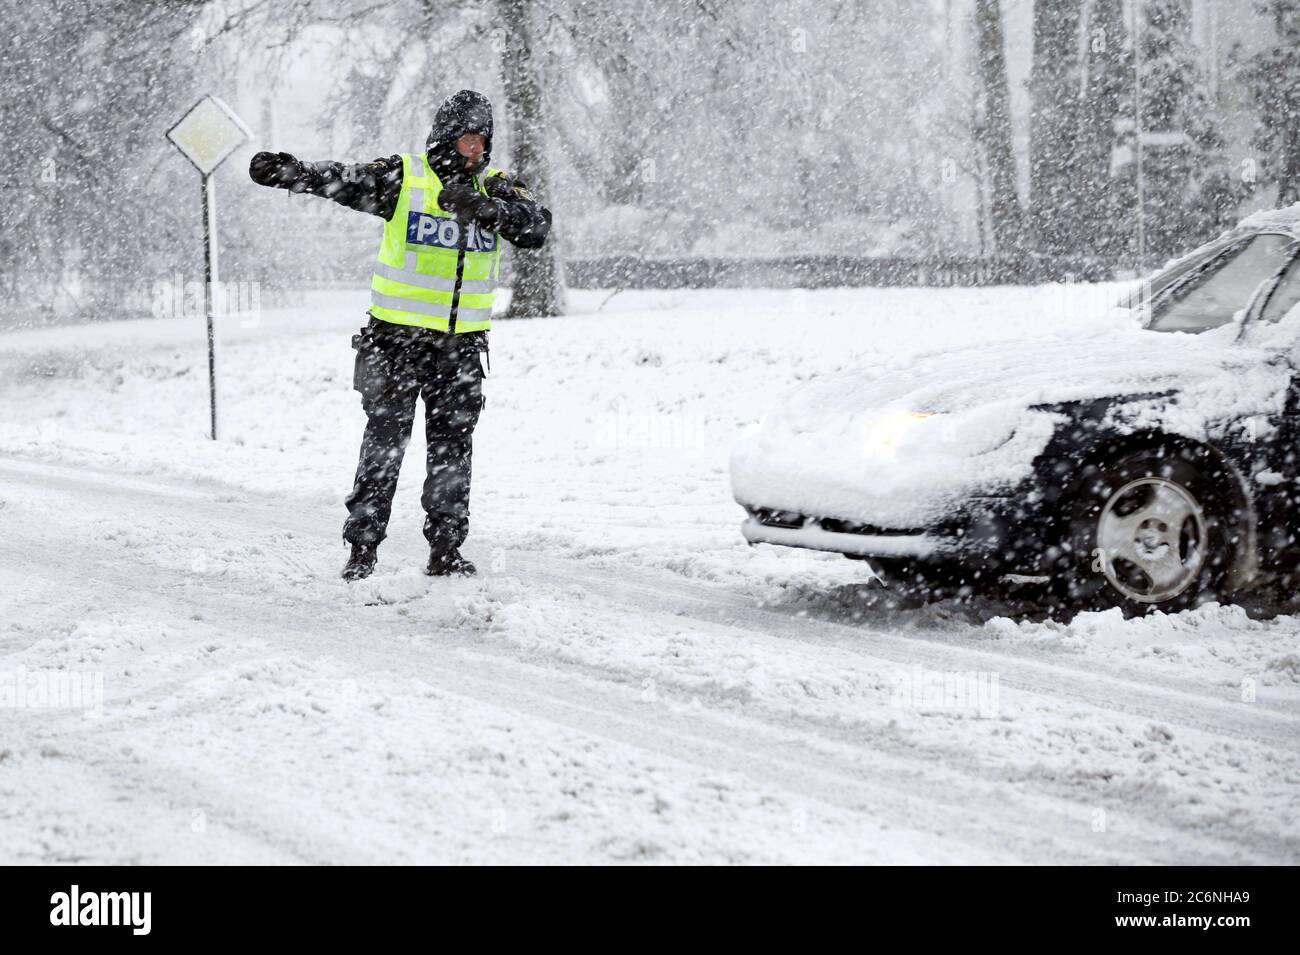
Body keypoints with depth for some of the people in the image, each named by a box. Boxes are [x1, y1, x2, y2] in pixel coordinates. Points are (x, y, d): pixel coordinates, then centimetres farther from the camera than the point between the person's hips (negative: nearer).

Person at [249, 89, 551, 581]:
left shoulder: (494, 188, 4)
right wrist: (289, 171, -37)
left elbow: (536, 225, -12)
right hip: (399, 337, -3)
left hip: (462, 343, 4)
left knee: (452, 448, 10)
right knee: (384, 443, -2)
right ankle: (362, 546, 4)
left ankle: (446, 550, 18)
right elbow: (343, 180, -18)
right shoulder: (404, 177, -5)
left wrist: (482, 206, -28)